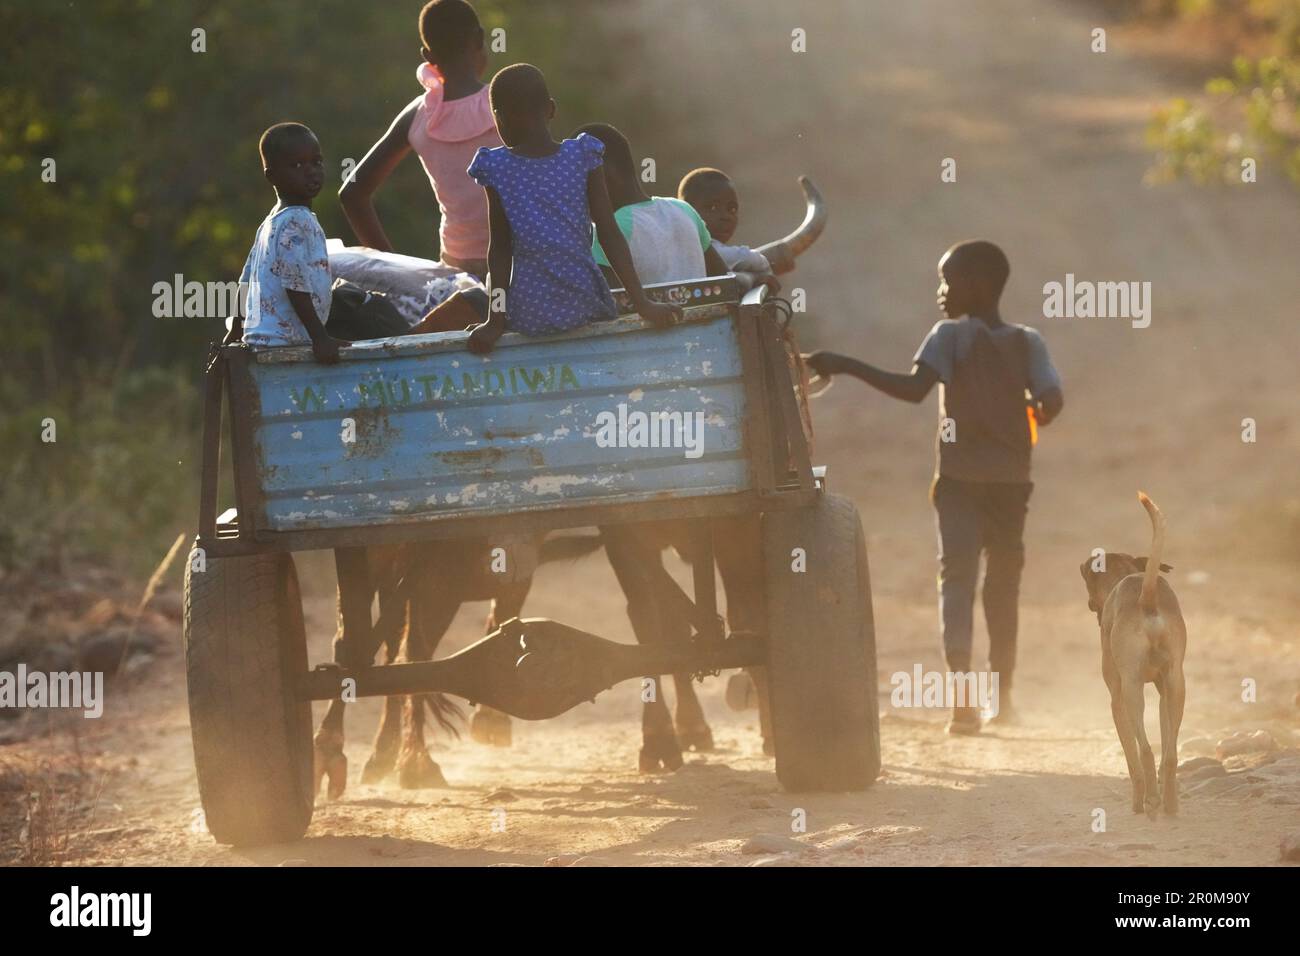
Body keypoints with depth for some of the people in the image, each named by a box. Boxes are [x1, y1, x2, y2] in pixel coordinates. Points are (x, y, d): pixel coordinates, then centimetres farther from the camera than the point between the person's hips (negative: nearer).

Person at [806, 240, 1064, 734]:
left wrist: (847, 366, -19)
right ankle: (1003, 696, 23)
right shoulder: (1027, 342, 3)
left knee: (956, 574, -8)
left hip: (960, 479, -4)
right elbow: (1052, 400, -8)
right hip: (1011, 483, 4)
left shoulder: (951, 336, -7)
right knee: (1003, 582, 16)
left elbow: (913, 388, -21)